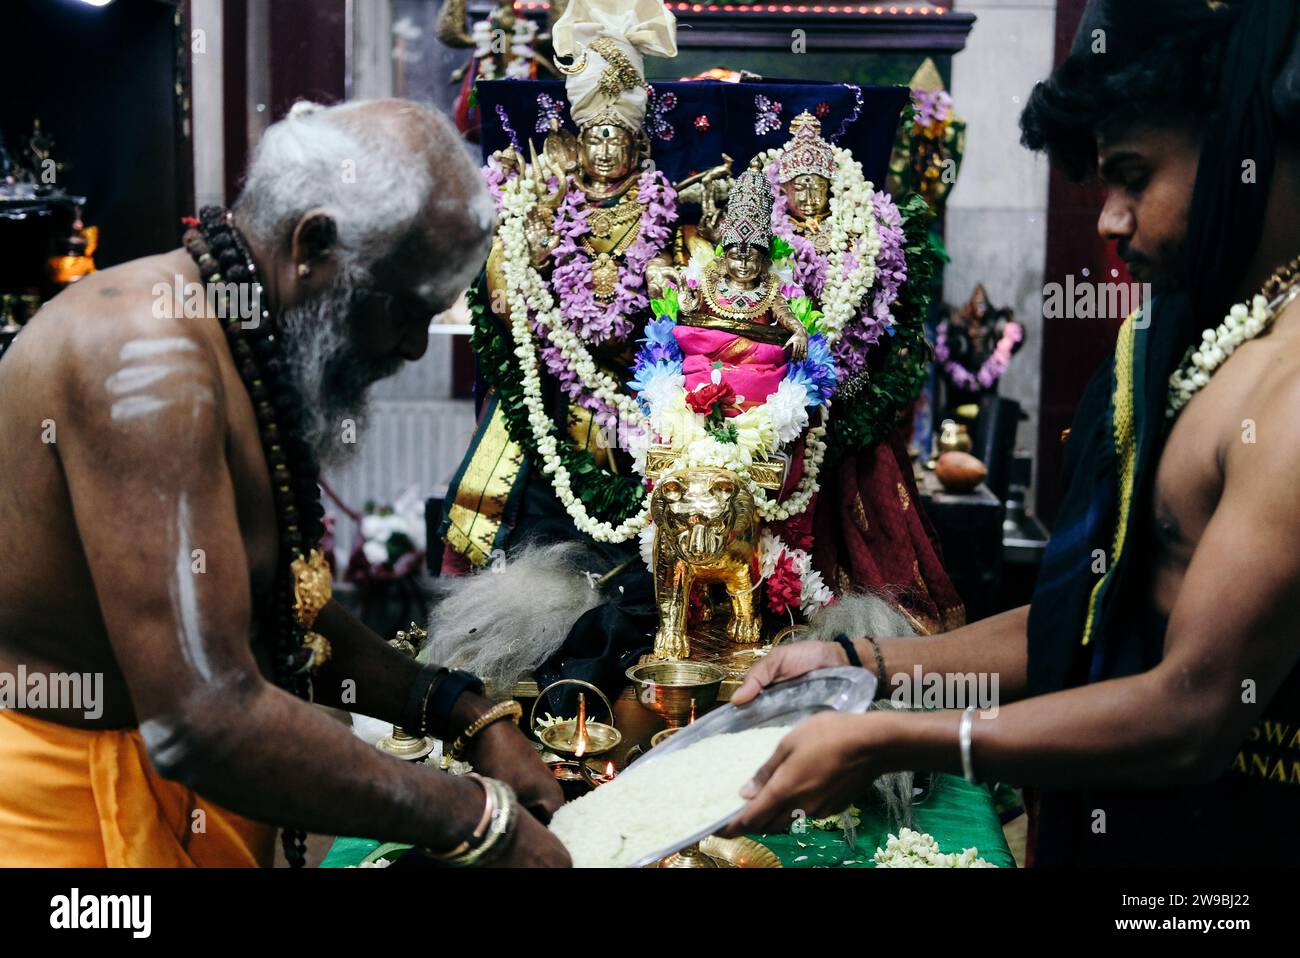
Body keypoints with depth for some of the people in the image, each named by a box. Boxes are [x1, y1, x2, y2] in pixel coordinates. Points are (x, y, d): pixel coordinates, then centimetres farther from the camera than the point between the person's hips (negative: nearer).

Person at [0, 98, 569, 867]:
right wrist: (479, 821, -22)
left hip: (180, 803, 9)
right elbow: (204, 722, -31)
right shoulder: (151, 354, -25)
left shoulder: (253, 356, 4)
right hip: (64, 818, -8)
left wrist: (470, 717, 3)